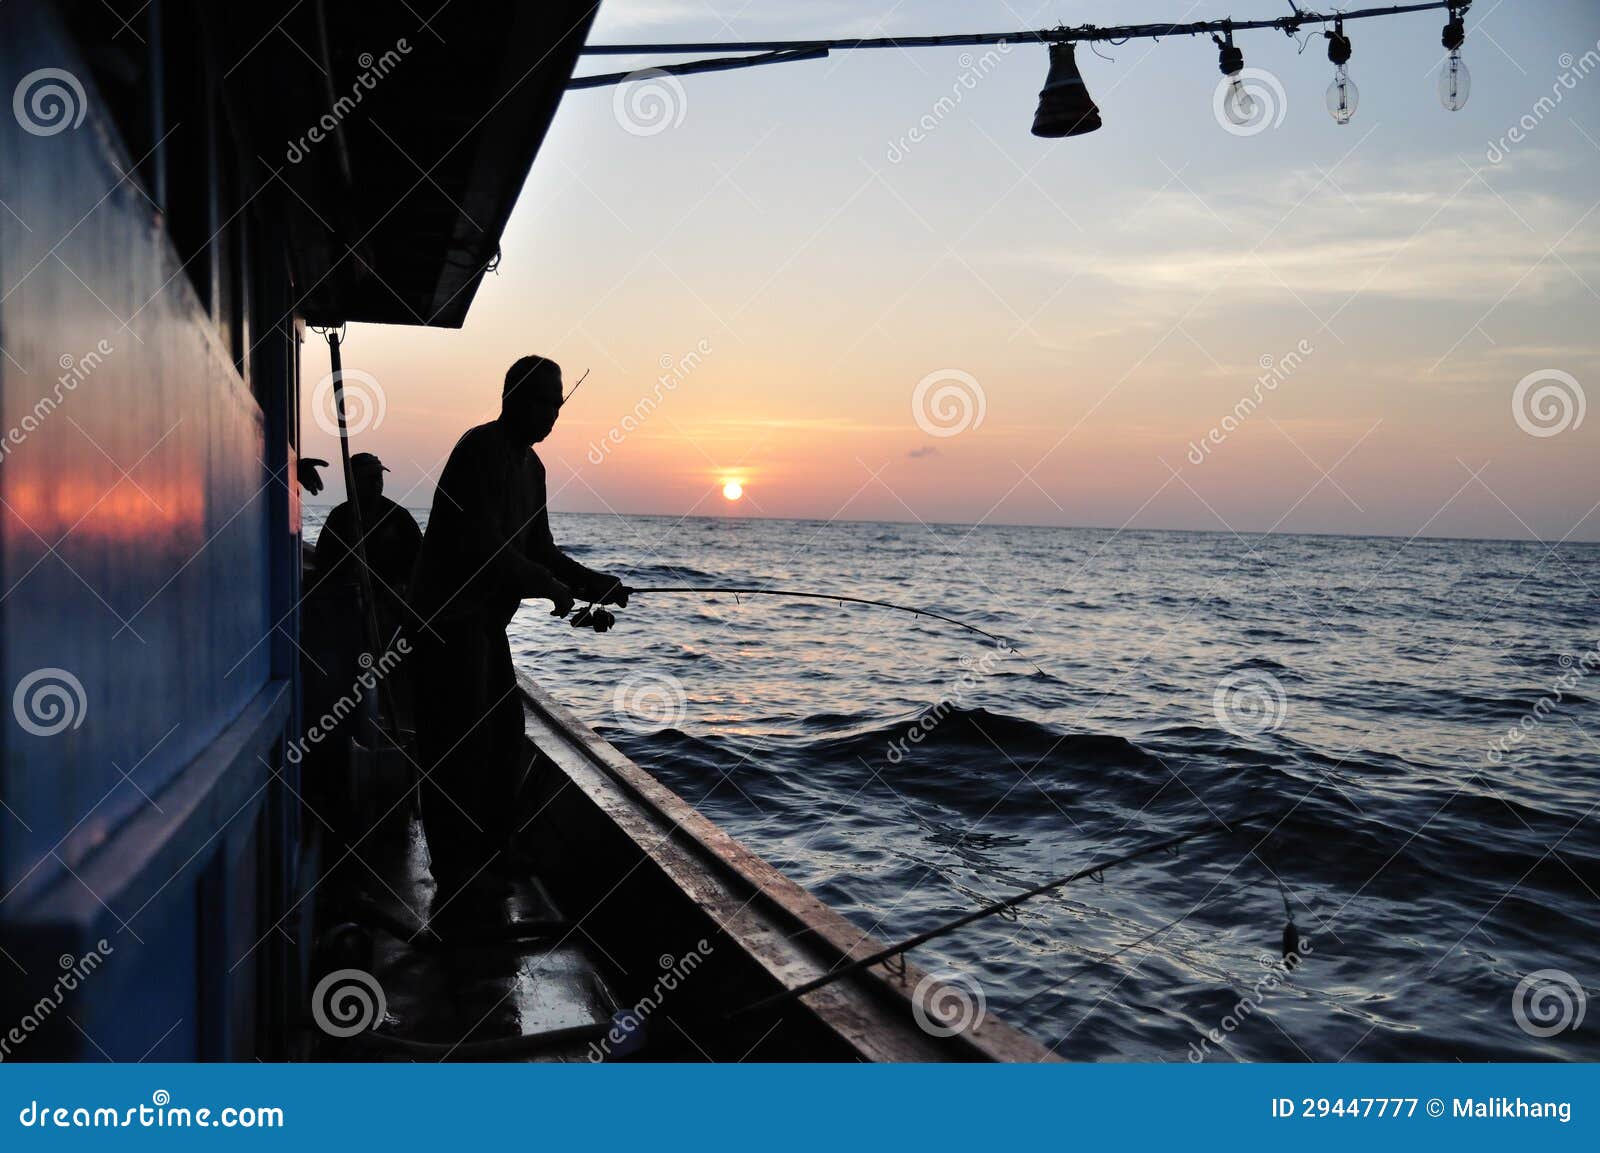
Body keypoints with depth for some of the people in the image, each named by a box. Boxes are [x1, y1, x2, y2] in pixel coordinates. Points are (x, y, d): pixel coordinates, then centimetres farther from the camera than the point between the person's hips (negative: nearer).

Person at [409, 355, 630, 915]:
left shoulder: (530, 464, 14)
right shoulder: (481, 451, -16)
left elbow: (540, 551, 17)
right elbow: (485, 549, -24)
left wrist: (599, 585, 4)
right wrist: (553, 588, -14)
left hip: (486, 621, 10)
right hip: (449, 620, -10)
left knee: (505, 732, 14)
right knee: (459, 744, -6)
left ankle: (486, 857, 27)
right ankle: (458, 880, 2)